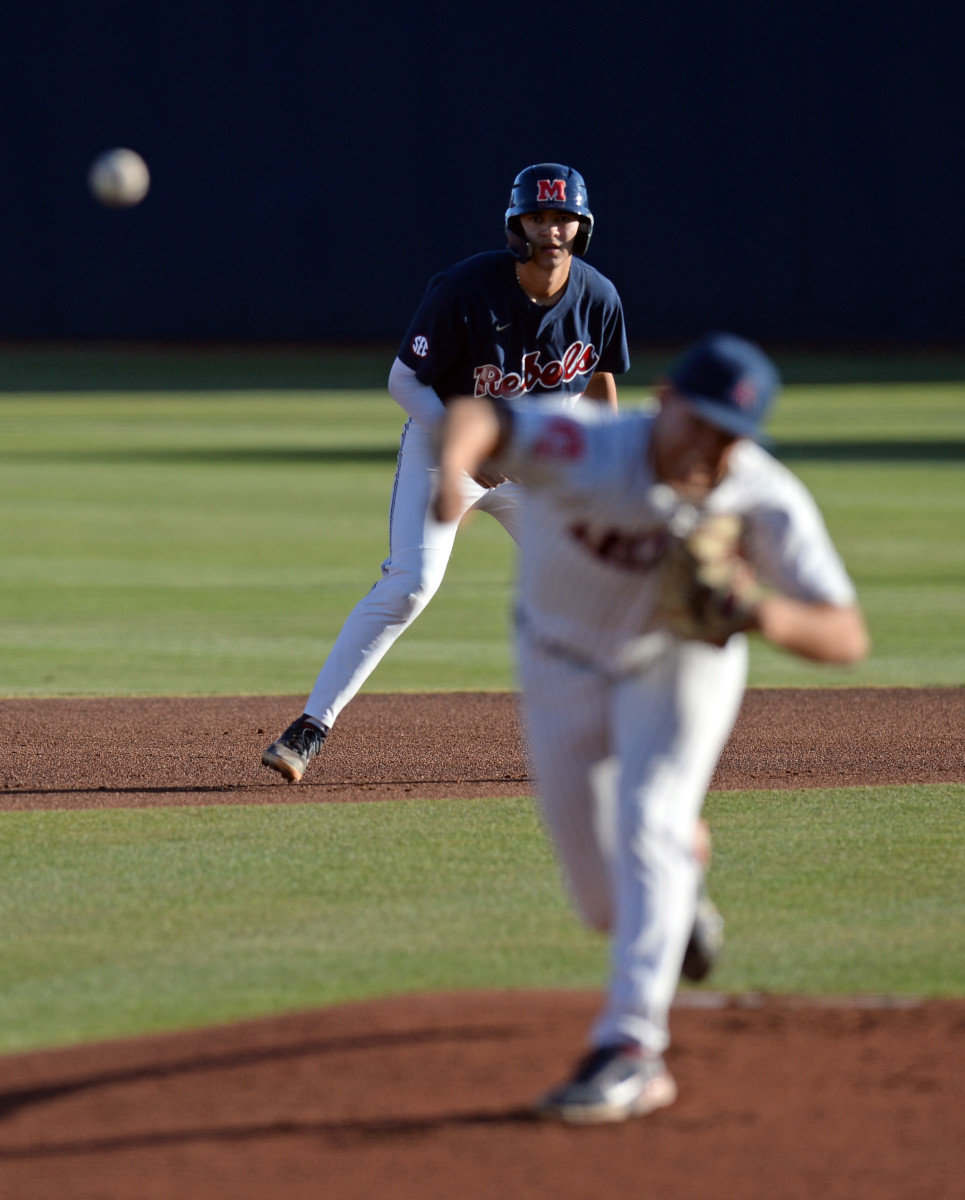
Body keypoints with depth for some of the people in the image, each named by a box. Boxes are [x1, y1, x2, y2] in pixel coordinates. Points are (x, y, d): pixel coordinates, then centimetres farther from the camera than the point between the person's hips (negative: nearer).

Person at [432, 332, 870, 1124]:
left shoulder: (768, 503, -31)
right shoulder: (590, 455, -39)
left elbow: (848, 637, -31)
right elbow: (482, 417, -58)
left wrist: (775, 615, -53)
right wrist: (455, 464, -83)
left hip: (685, 660, 0)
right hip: (565, 663, 0)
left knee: (651, 826, -23)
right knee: (605, 902, 9)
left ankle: (630, 1050, -23)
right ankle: (678, 888, 47)